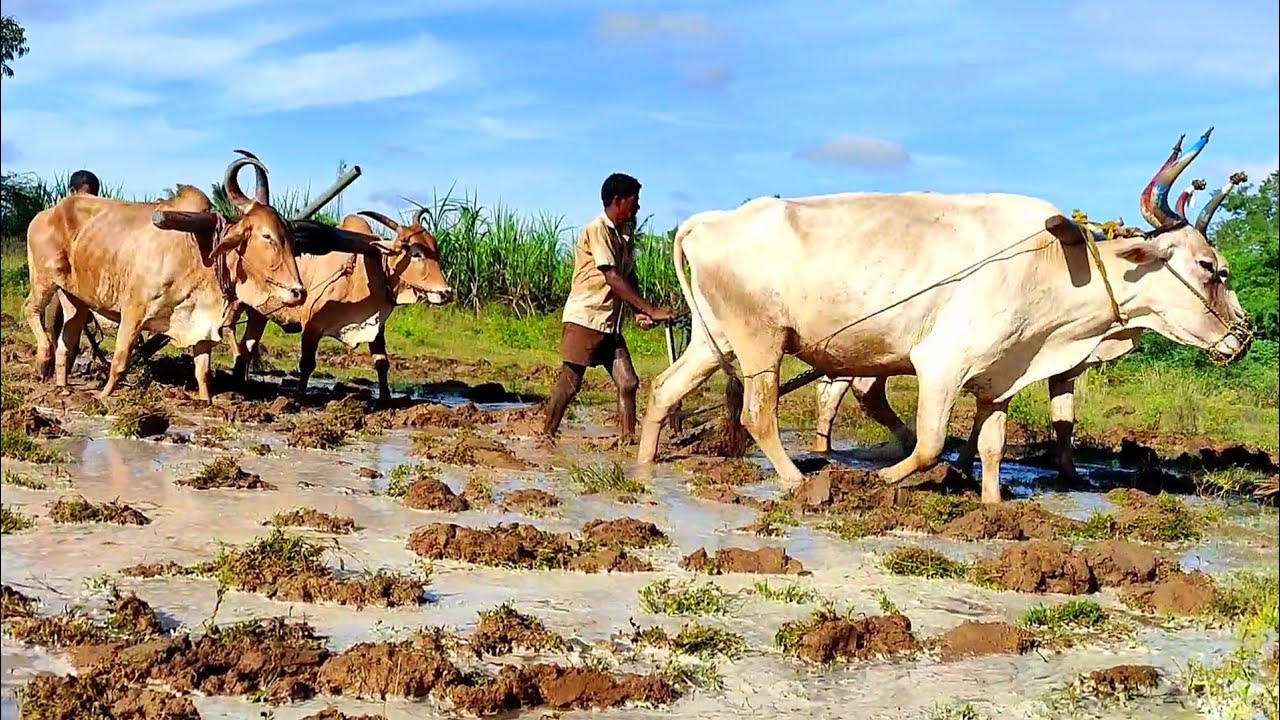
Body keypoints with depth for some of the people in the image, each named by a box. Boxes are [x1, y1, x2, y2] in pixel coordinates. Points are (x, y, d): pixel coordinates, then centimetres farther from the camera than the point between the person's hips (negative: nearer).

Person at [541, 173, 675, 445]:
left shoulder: (624, 233, 12)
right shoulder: (597, 229, -12)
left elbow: (629, 276, 14)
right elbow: (613, 279, -19)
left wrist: (639, 312, -5)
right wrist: (651, 310, -21)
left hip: (610, 323, 8)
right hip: (585, 318, -8)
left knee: (628, 382, 1)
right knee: (570, 383, -4)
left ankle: (628, 440, 6)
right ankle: (546, 437, 6)